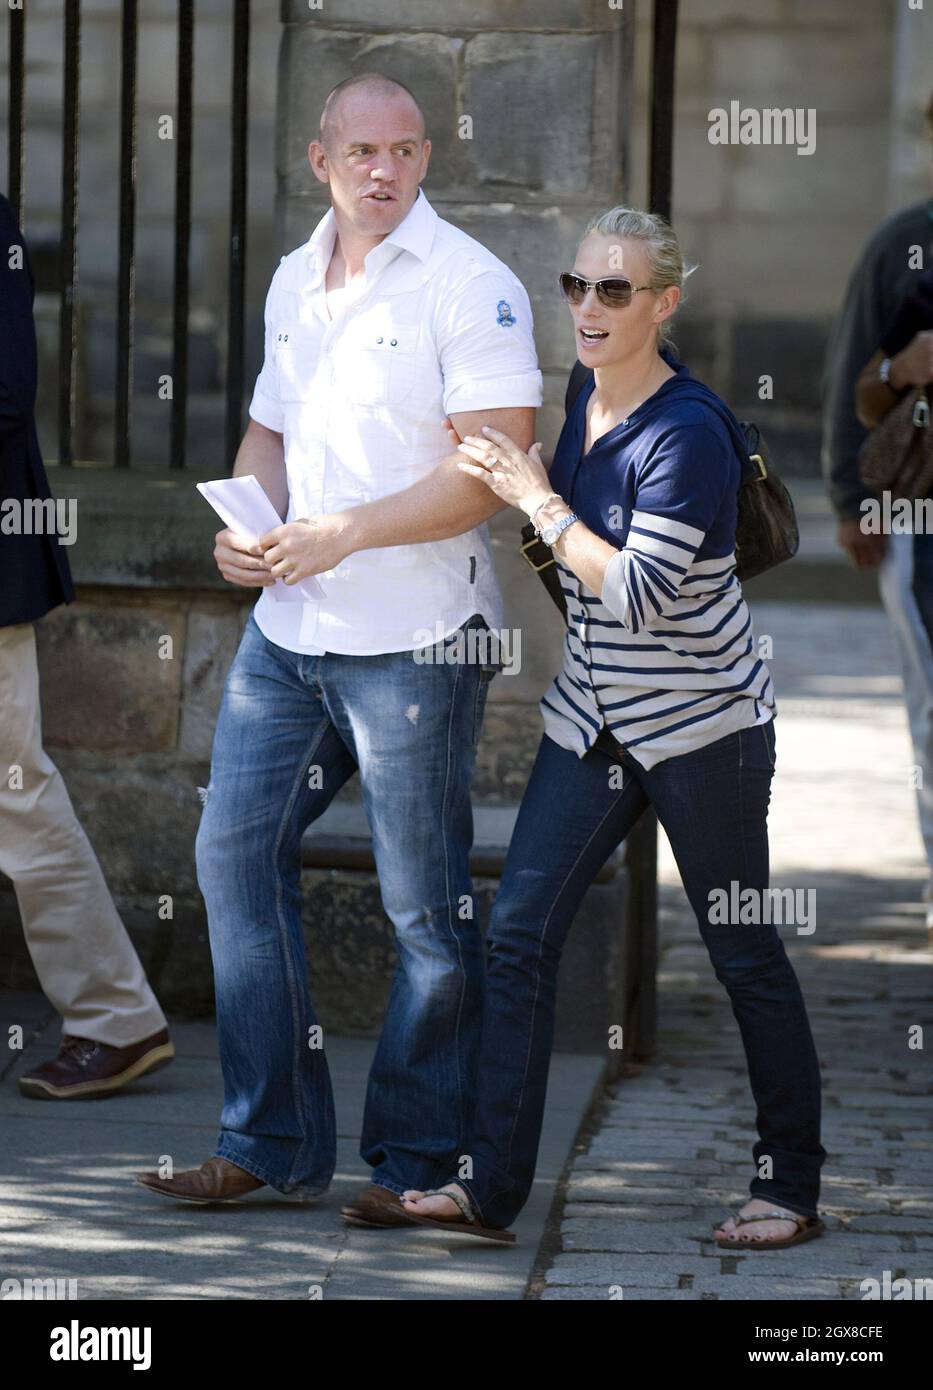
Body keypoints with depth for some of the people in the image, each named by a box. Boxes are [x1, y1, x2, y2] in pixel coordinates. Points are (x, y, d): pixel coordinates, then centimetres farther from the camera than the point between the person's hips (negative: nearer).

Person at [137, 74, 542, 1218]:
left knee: (426, 904, 0)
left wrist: (344, 535, -18)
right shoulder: (293, 281, 14)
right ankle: (270, 1145, 15)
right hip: (286, 630, 7)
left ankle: (416, 1159, 12)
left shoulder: (469, 284, -9)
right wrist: (242, 526, 3)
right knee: (236, 854, 6)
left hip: (414, 638, -7)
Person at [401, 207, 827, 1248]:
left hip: (701, 723, -7)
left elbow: (639, 593, -25)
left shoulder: (686, 432, -20)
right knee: (518, 931, -1)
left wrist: (536, 499, -21)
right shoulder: (589, 393, 4)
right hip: (591, 720, 7)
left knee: (742, 951, 4)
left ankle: (790, 1188, 17)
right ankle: (492, 1184, 1)